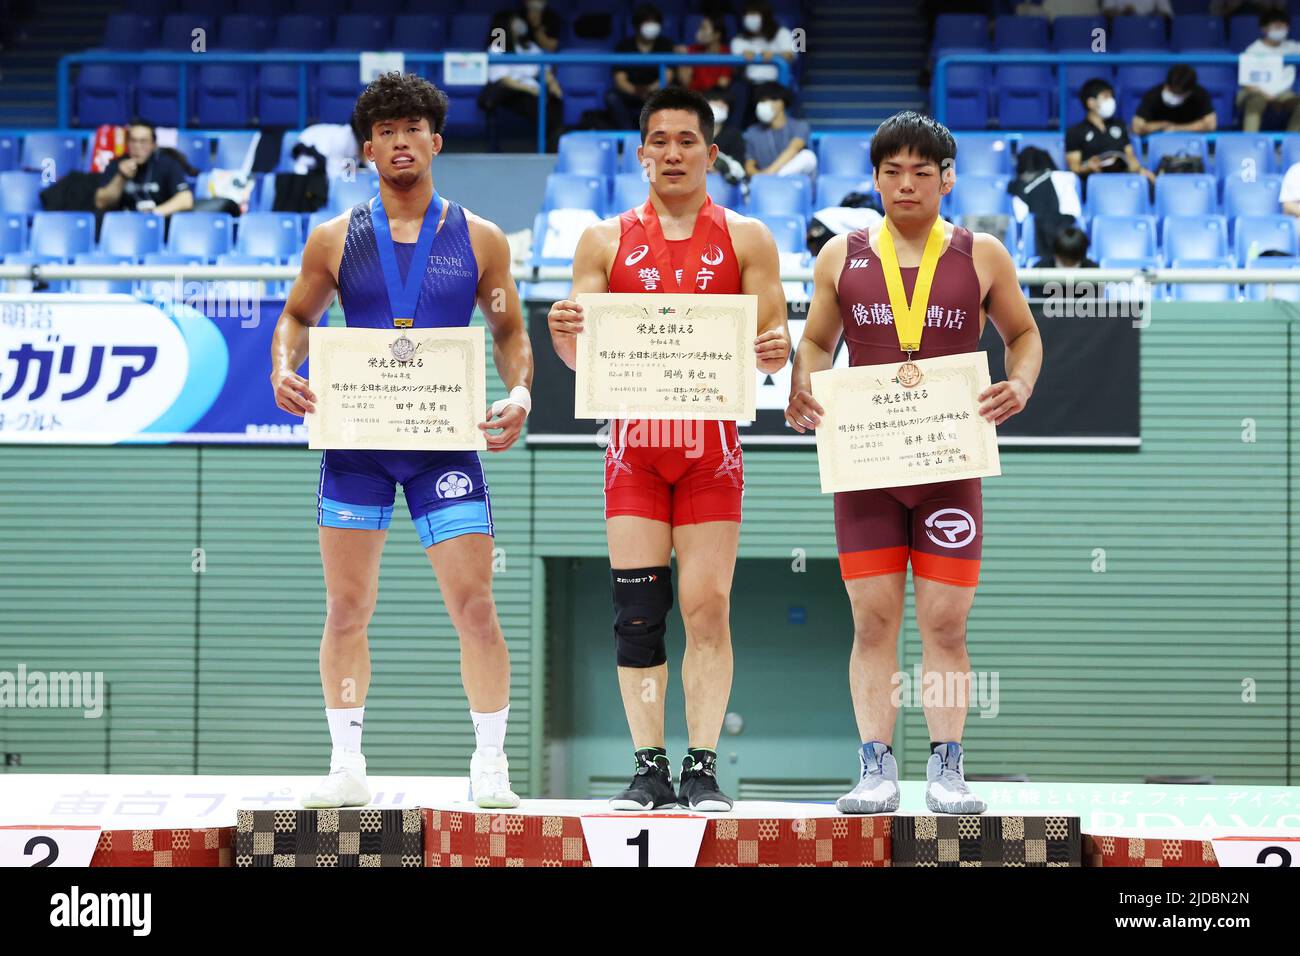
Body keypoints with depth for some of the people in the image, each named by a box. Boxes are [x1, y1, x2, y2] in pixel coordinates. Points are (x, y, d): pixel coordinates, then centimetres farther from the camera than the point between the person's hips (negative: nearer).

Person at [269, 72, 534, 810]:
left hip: (446, 438, -1)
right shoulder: (336, 240, 6)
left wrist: (519, 391, -9)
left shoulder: (479, 239, 5)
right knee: (348, 608, 2)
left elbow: (510, 332, 10)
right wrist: (284, 369, -5)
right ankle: (347, 767, 11)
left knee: (475, 605, -6)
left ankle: (491, 765, 3)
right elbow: (298, 316, 16)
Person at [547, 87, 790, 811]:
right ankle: (650, 770, 1)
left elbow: (774, 345, 5)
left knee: (707, 605, -5)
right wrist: (565, 333, -16)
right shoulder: (606, 241, 9)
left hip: (712, 443, -1)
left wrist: (775, 350, -19)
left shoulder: (746, 240, 7)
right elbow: (581, 358, 7)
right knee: (637, 609, -3)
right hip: (634, 441, 1)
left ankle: (703, 768, 0)